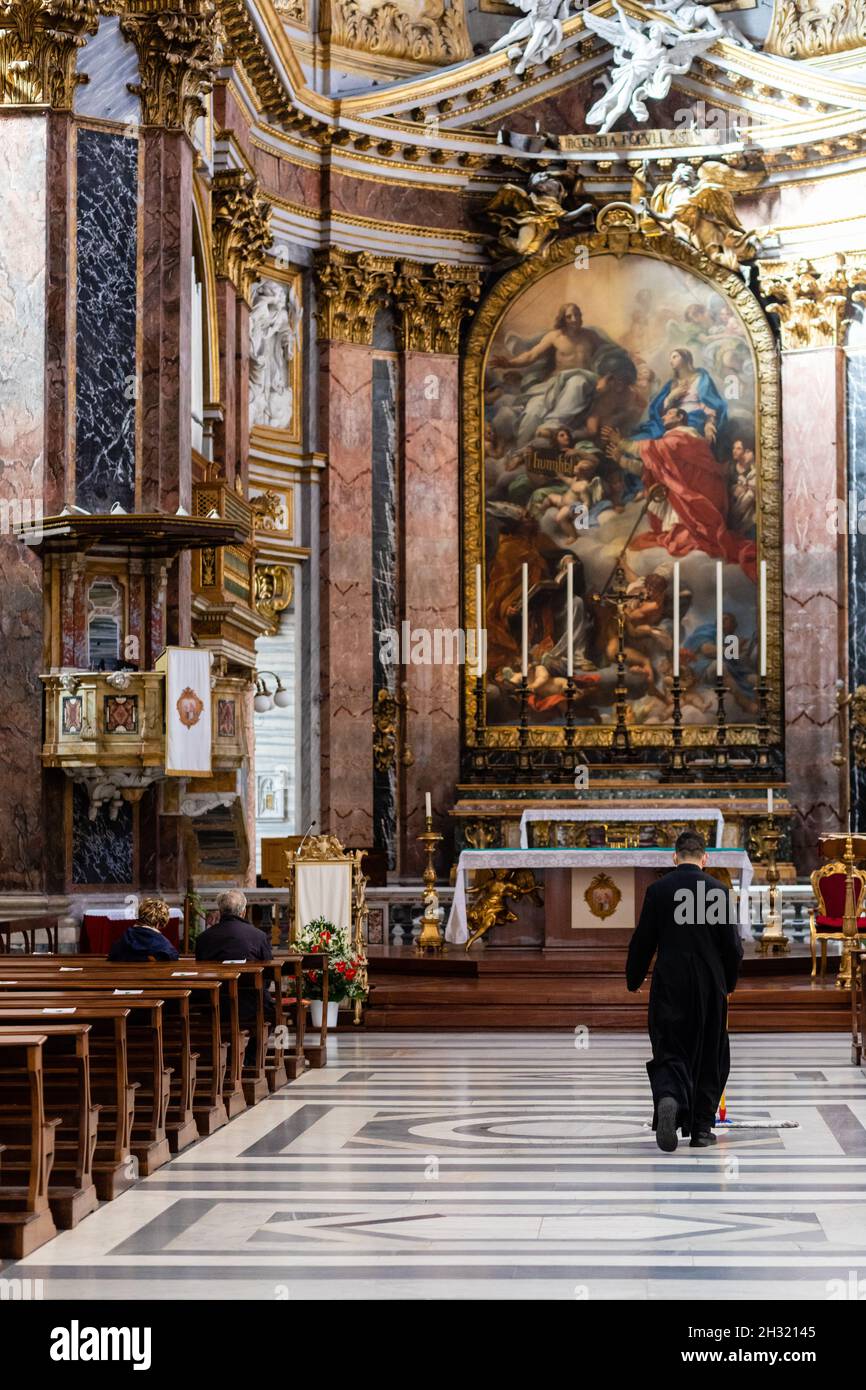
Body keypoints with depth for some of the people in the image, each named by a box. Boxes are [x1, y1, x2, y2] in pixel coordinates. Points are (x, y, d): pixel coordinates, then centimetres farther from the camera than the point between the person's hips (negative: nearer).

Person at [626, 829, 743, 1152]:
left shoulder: (658, 890, -2)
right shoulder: (718, 890, -3)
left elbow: (642, 942, 0)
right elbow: (732, 944, -2)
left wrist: (634, 980, 14)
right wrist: (729, 983, 14)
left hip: (669, 986, 0)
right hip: (710, 987, 0)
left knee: (669, 1052, 2)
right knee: (709, 1057, 12)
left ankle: (668, 1099, -28)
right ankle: (701, 1128, 15)